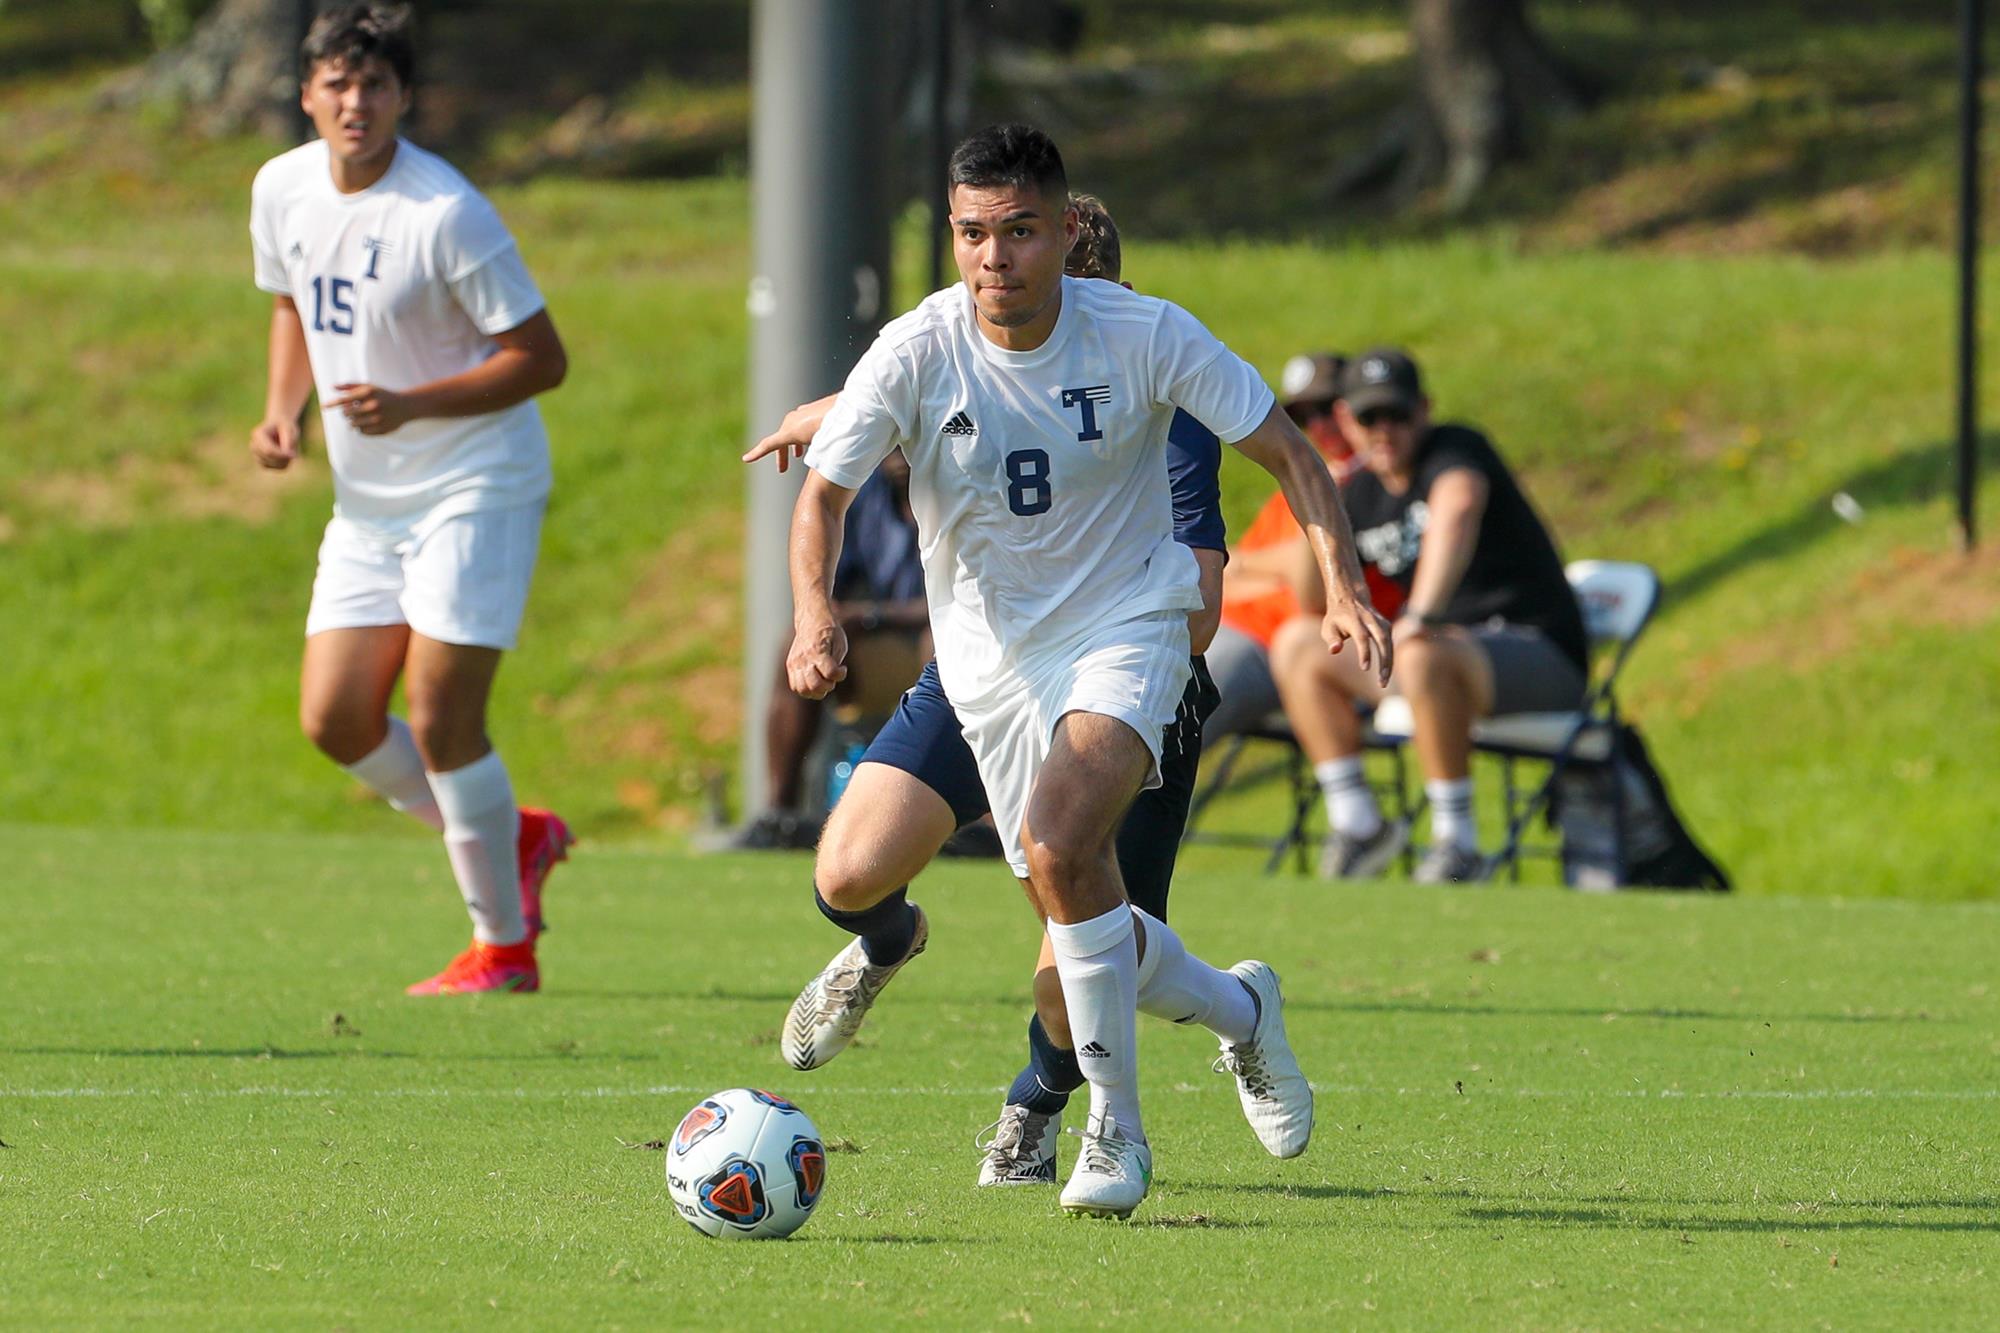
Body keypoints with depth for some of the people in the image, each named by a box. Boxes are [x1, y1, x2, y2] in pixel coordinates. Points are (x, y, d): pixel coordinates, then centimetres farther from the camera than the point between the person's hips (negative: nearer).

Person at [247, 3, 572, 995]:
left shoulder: (446, 214, -20)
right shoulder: (283, 190, 1)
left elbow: (541, 357, -15)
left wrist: (413, 405, -25)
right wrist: (282, 410, 3)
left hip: (473, 488, -7)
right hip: (368, 502, 7)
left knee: (438, 720, -10)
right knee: (334, 719, 0)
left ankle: (504, 947, 5)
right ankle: (512, 839, 22)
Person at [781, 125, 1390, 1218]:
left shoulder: (1143, 336, -16)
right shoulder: (917, 352, -15)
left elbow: (1286, 453, -7)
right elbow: (823, 492, -7)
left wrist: (1342, 587, -21)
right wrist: (813, 614, -26)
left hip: (1126, 626, -3)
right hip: (989, 655, 3)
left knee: (1059, 847, -28)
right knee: (1079, 917, 4)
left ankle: (1116, 1131, -16)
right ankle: (1241, 1010, 37)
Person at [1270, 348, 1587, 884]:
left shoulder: (1455, 450, -13)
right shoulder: (1362, 493, 11)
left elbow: (1457, 508, -38)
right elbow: (1316, 602, 13)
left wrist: (1421, 616, -47)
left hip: (1541, 656, -9)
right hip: (1457, 644, 9)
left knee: (1423, 659, -39)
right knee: (1297, 644, 4)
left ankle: (1456, 844, -29)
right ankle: (1357, 822, -1)